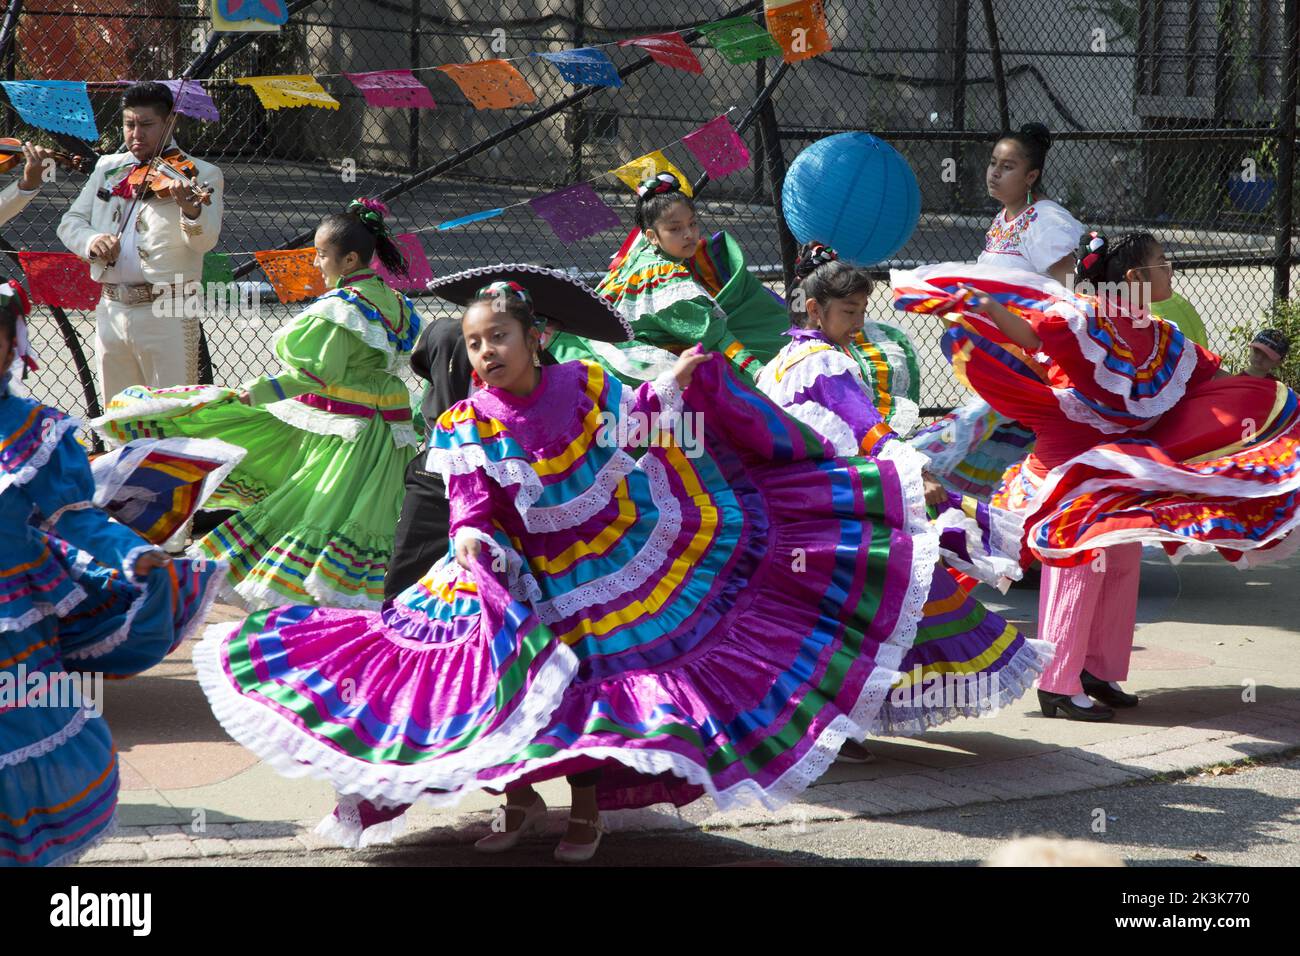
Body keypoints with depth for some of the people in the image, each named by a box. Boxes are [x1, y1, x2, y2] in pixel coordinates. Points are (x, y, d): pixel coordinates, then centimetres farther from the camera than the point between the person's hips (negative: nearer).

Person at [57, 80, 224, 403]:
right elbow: (70, 222, 13)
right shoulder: (107, 167, 14)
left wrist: (191, 210, -38)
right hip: (111, 312, 5)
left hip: (167, 315, -5)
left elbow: (205, 241, -15)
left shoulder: (201, 174, -2)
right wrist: (91, 241, -10)